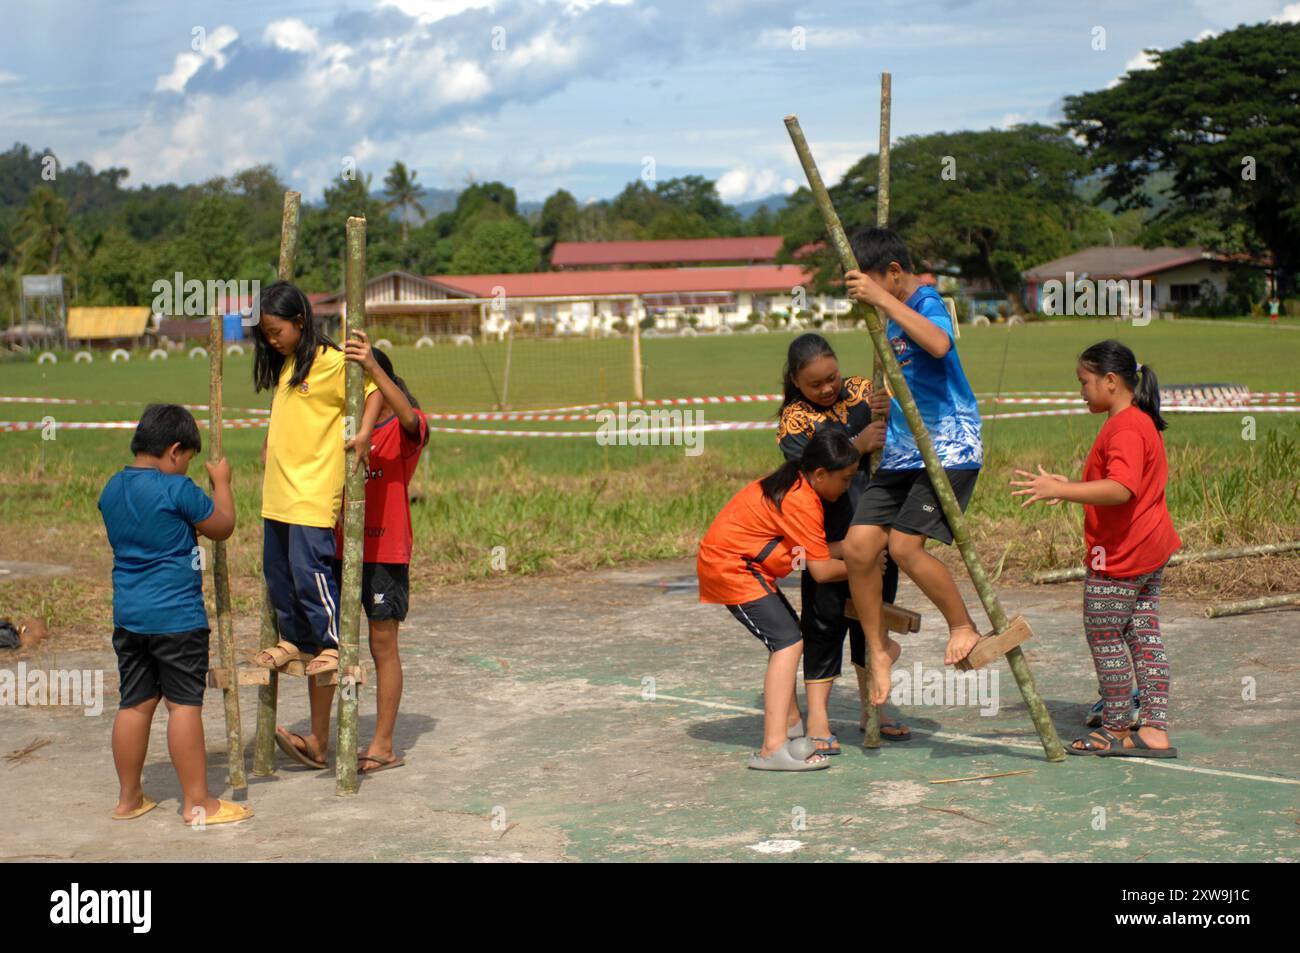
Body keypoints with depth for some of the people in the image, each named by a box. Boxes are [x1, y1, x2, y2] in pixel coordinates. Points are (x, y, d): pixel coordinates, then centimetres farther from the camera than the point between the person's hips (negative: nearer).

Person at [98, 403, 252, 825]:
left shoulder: (112, 489, 8)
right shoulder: (177, 490, -15)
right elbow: (222, 526, -3)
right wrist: (222, 483, 12)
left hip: (127, 615, 7)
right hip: (176, 616, -7)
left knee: (135, 703, 13)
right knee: (184, 704, -1)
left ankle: (129, 798, 21)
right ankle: (197, 802, 4)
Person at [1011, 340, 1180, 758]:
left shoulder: (1126, 429, -20)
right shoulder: (1140, 422, 14)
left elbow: (1122, 489, -34)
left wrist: (1060, 490, -38)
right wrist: (1069, 487, 20)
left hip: (1120, 553, -10)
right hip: (1148, 548, 10)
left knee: (1103, 634, 1)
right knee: (1143, 633, 10)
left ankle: (1116, 729, 11)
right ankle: (1154, 730, 10)